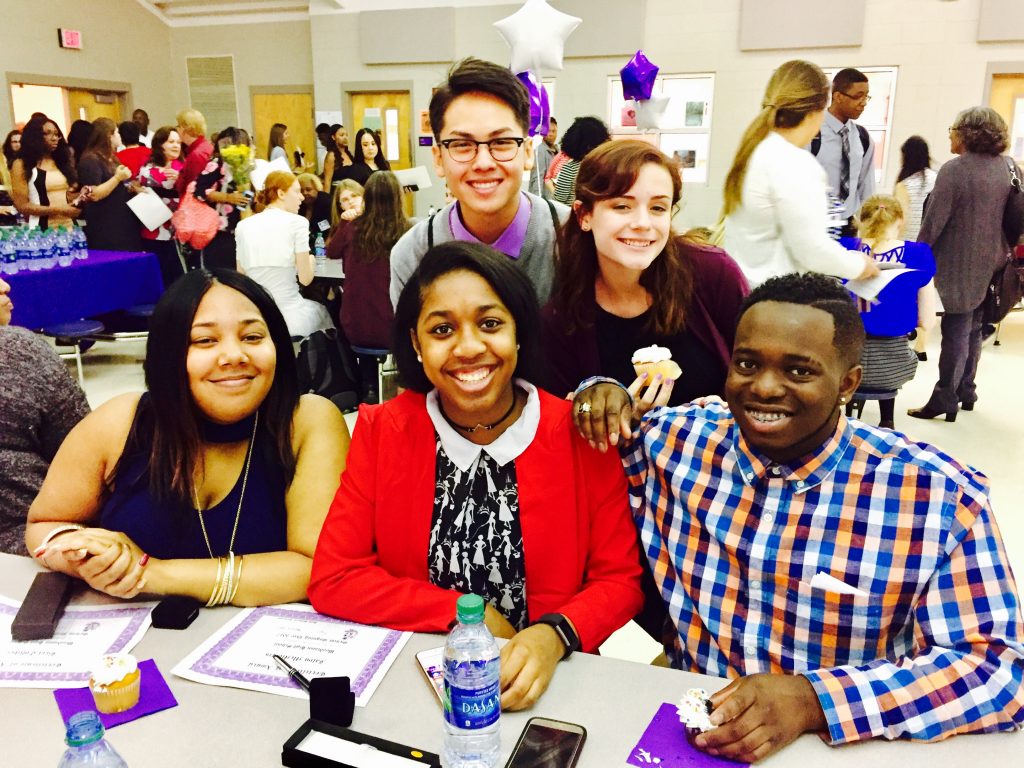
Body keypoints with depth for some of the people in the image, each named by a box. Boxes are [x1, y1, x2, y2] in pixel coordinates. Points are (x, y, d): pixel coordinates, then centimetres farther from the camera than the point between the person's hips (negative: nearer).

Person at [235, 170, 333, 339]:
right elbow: (305, 278, -7)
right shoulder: (296, 222, -7)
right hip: (290, 321, -4)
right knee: (320, 310, 30)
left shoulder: (243, 226, 6)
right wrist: (311, 260, 13)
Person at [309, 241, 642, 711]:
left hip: (542, 684, 0)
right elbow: (332, 580, -6)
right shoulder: (382, 430, -5)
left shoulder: (579, 434, -8)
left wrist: (555, 636, -22)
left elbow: (620, 580, -3)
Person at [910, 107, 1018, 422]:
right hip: (991, 263, 7)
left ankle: (944, 401, 5)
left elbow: (934, 221, -16)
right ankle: (966, 392, 28)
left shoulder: (955, 169, -16)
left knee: (956, 331, -1)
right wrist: (1004, 248, 22)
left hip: (960, 265, -7)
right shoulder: (1009, 166, 5)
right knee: (972, 328, 17)